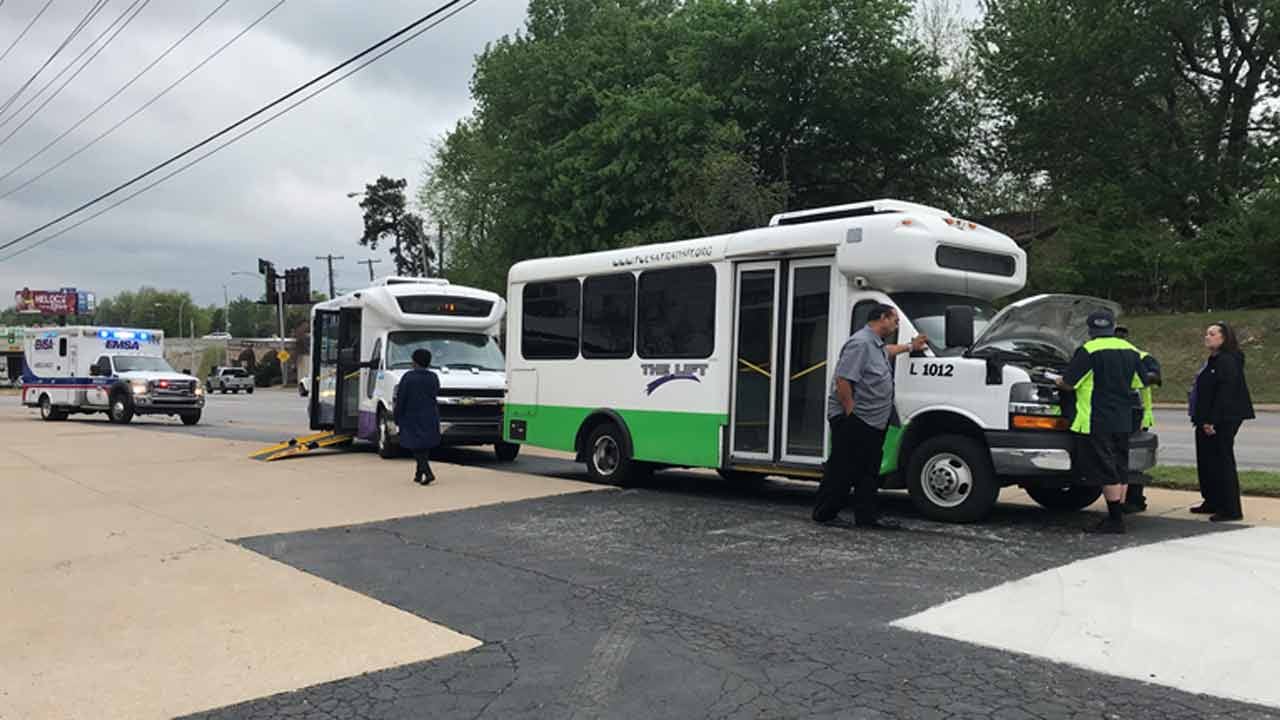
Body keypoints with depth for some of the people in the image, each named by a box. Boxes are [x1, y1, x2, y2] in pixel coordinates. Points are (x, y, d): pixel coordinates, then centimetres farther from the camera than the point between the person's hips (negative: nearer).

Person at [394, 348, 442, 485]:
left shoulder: (408, 377, -11)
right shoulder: (433, 377, 1)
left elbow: (400, 399, -9)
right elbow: (436, 394, 8)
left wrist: (397, 418, -1)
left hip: (412, 417, -4)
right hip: (430, 418, 4)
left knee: (416, 447, -2)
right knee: (425, 447, 14)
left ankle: (428, 473, -19)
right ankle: (419, 474, 20)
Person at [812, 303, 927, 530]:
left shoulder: (877, 345, 19)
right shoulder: (860, 343, -16)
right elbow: (843, 381, -23)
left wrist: (910, 346, 52)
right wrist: (851, 414, -22)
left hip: (872, 424, 11)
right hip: (852, 422, -10)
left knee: (869, 472, 11)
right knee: (842, 471, -5)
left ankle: (867, 515, 16)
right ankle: (824, 513, 4)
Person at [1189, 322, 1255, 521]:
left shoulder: (1227, 361, -15)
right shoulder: (1212, 361, 17)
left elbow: (1225, 394, -22)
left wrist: (1212, 420, -24)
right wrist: (1202, 419, 18)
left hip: (1223, 422, -10)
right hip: (1208, 421, 10)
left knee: (1222, 462, -6)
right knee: (1206, 462, 15)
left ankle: (1231, 510, 0)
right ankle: (1212, 502, 26)